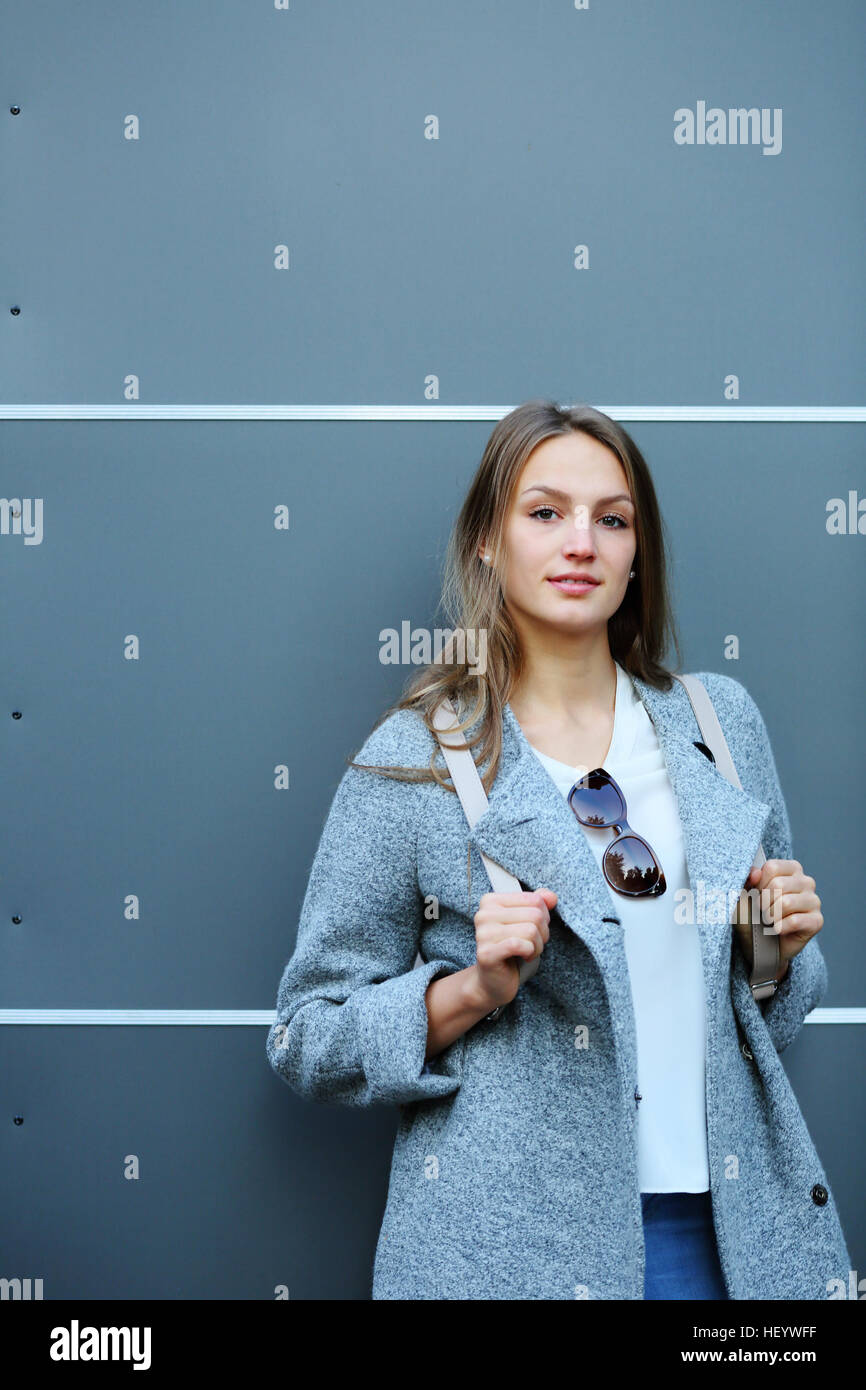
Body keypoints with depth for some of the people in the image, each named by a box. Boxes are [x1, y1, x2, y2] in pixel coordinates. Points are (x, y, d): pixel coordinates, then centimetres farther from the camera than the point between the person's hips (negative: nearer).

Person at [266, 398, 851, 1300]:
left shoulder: (722, 719, 6)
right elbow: (308, 1039, -3)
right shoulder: (411, 759, -6)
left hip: (724, 1220, 4)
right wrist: (474, 990, -17)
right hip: (509, 1241, -3)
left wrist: (784, 947, -3)